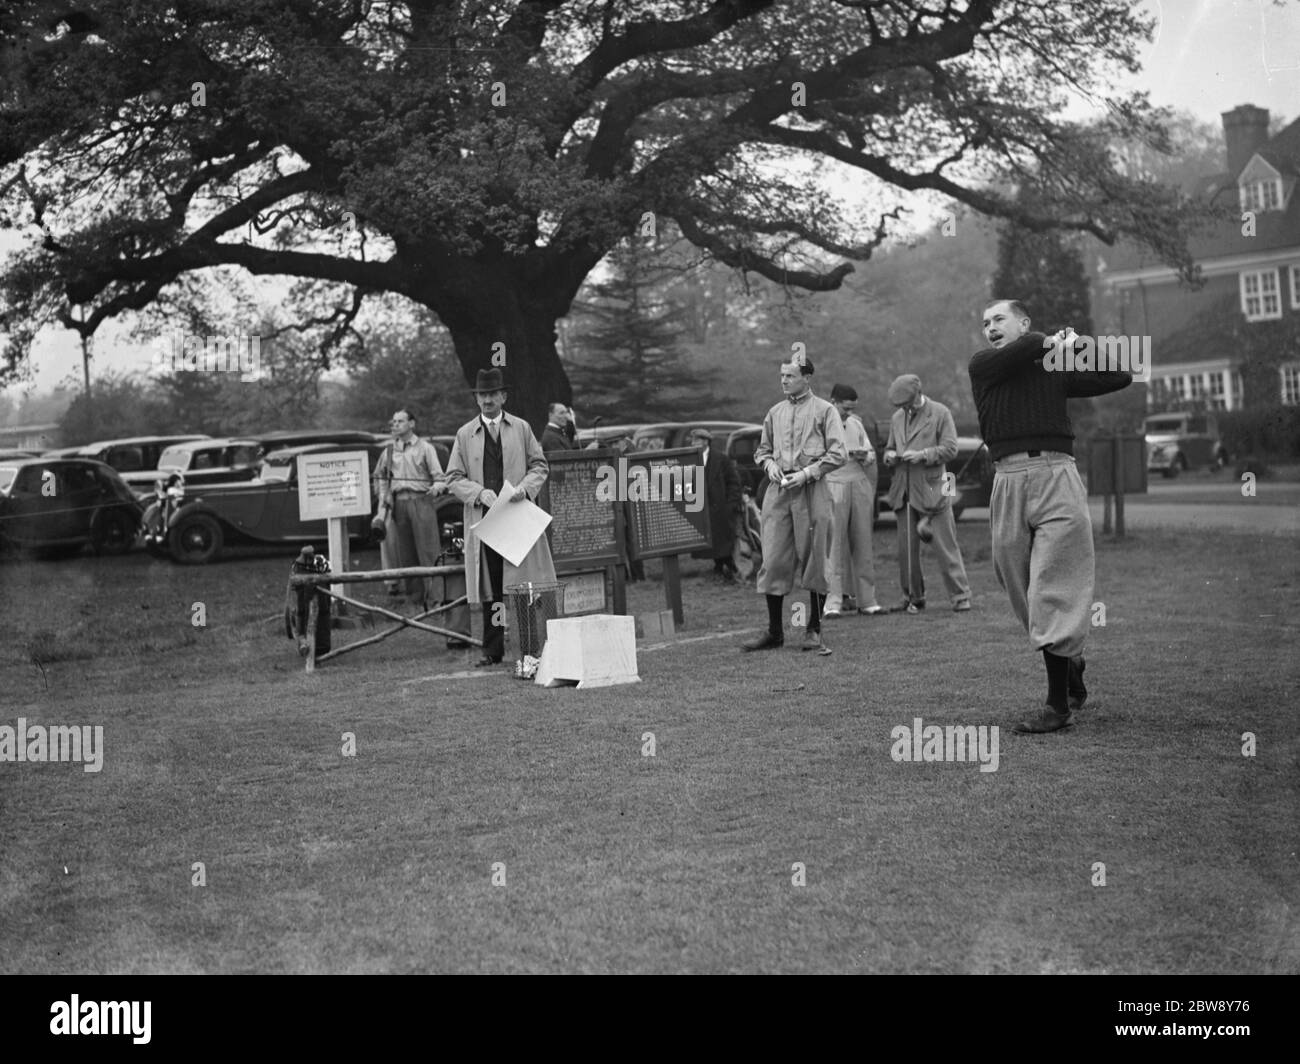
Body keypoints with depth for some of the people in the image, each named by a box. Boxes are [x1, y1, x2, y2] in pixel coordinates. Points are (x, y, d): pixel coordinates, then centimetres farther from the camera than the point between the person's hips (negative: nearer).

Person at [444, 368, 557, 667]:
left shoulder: (522, 428, 10)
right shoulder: (465, 434, 9)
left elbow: (540, 466, 10)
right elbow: (454, 478, 6)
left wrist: (524, 487, -10)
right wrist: (480, 493, -12)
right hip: (482, 520, 0)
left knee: (524, 584, -3)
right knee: (490, 590, 2)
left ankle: (531, 648, 2)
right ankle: (493, 651, 7)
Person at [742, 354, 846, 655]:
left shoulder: (824, 410, 1)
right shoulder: (775, 412, 14)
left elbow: (836, 454, -5)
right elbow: (762, 450, 22)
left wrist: (806, 473, -14)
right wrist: (770, 465, 1)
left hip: (811, 491, -4)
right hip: (778, 491, 4)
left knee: (814, 560, 0)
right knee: (773, 560, 0)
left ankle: (814, 631, 9)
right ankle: (774, 632, 8)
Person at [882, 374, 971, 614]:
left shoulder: (940, 413, 0)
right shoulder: (897, 417, 16)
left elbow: (950, 449, -5)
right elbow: (889, 448, 25)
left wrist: (922, 455, -17)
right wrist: (890, 455, 1)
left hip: (932, 489, -5)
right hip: (903, 491, 5)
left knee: (946, 545, -5)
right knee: (906, 547, 4)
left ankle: (960, 596, -1)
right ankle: (913, 597, 13)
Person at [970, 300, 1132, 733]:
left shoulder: (1056, 370, 16)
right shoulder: (982, 364, 12)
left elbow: (1121, 376, 19)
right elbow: (1021, 351, -7)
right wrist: (1051, 341, 10)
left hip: (1056, 475, -2)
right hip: (1008, 481, 2)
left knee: (1053, 592, -9)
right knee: (1021, 591, 7)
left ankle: (1059, 704, -7)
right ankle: (1073, 667, 29)